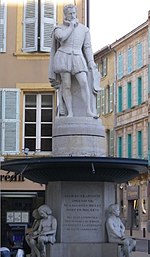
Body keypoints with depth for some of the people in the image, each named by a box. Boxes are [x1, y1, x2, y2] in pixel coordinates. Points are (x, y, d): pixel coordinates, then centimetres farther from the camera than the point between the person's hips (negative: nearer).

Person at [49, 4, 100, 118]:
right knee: (67, 86, -9)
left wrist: (91, 63, -1)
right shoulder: (59, 28, 8)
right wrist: (72, 25, -3)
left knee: (84, 83, -17)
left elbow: (87, 47, 10)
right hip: (63, 58, -1)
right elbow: (61, 37, -15)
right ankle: (70, 113, -8)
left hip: (78, 60, 1)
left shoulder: (84, 29, 13)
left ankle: (88, 111, -17)